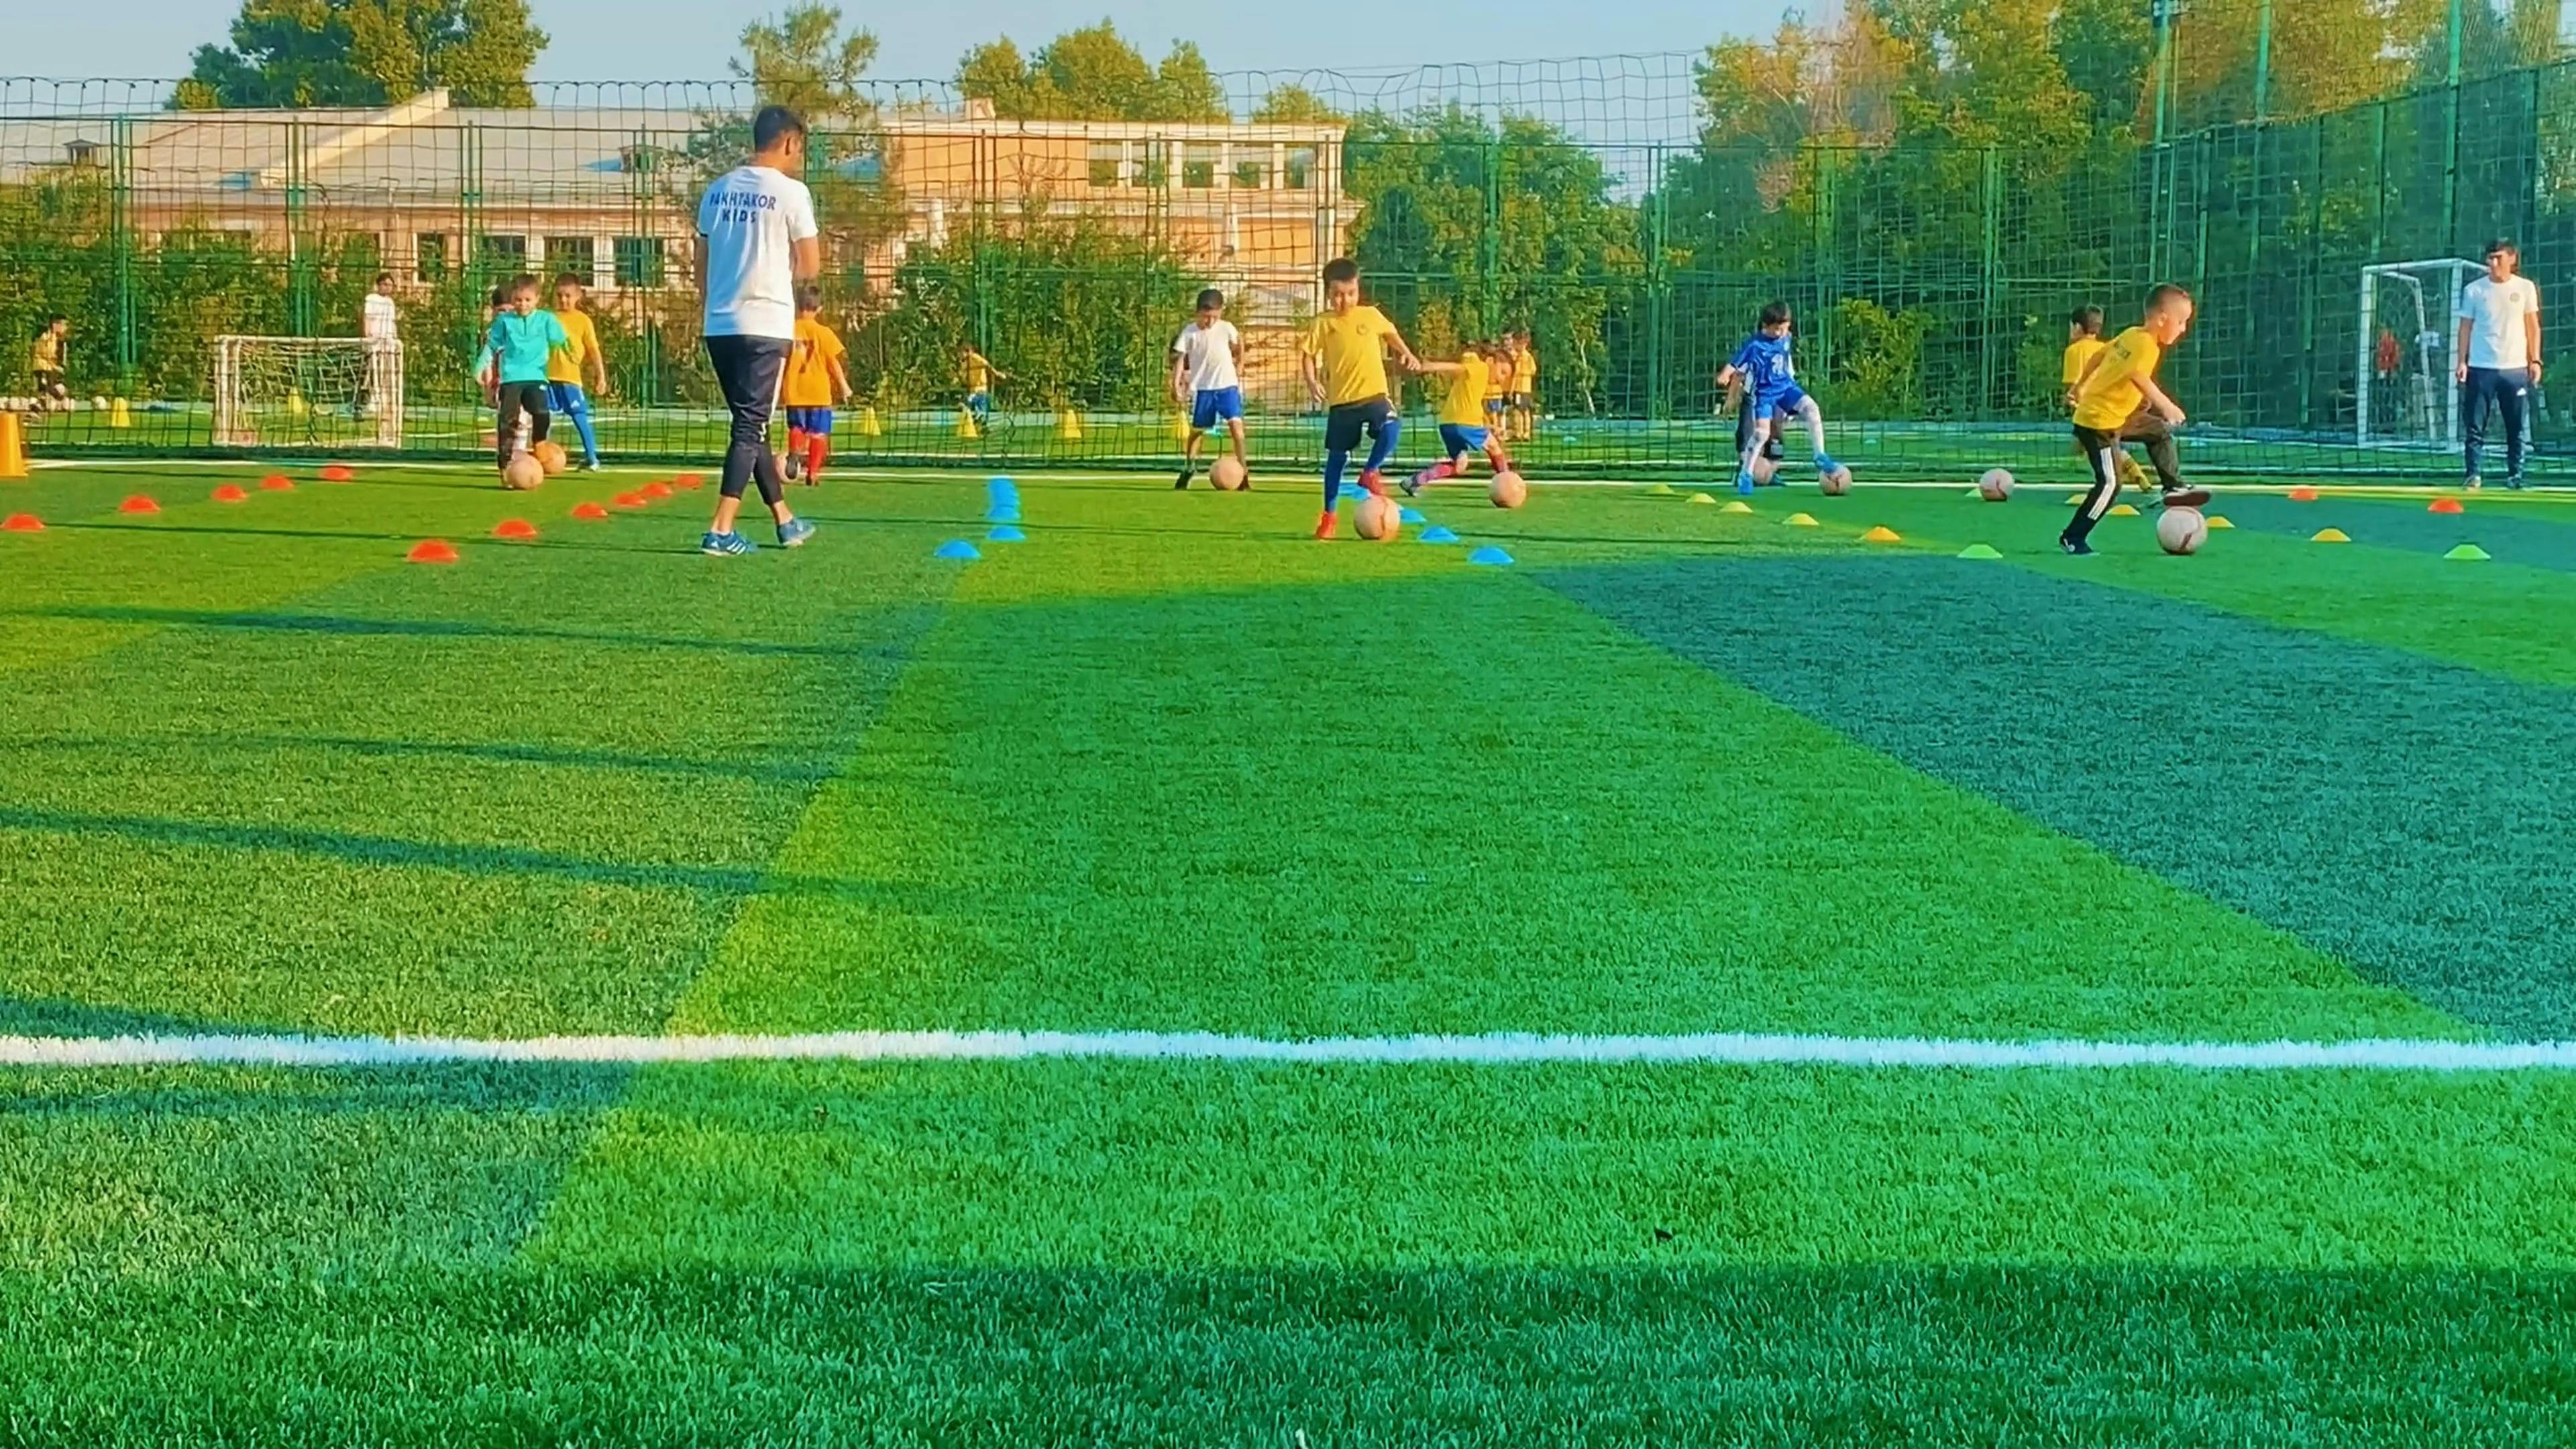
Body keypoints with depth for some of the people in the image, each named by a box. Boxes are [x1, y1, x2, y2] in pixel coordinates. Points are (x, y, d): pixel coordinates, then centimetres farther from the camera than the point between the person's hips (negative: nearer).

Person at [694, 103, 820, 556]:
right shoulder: (790, 192, -7)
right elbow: (810, 267, -4)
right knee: (751, 426, -4)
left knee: (752, 422, 16)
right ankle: (721, 530, -12)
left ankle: (785, 520, 26)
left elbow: (702, 264, 15)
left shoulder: (717, 190, 10)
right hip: (766, 326, -6)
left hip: (719, 327, 6)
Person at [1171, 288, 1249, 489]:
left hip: (1227, 384, 0)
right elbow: (1180, 358, -8)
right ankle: (1189, 466, 33)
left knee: (1236, 424, -16)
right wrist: (1176, 384, -16)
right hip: (1202, 387, 0)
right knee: (1197, 429, 12)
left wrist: (1239, 365, 16)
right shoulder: (1190, 332, -8)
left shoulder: (1226, 328, -4)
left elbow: (1238, 343, 17)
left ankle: (1243, 470, -14)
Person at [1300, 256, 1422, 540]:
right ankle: (1328, 515, 18)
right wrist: (1312, 380, -15)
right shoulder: (1323, 324, -2)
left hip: (1374, 392, 1)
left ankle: (1370, 472, -2)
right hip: (1341, 399, -1)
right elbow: (1309, 354, 0)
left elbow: (1390, 333, 22)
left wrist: (1406, 354, 10)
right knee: (1337, 456, 5)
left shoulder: (1371, 315, 4)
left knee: (1391, 428, -29)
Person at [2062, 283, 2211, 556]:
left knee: (2159, 431, 22)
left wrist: (2083, 385, 32)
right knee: (2110, 484, -10)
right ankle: (2072, 538, -4)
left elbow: (2099, 356, 18)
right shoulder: (2146, 345, -19)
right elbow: (2138, 377, -38)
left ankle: (2174, 487, 29)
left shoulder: (2131, 335, 7)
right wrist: (2167, 406, -40)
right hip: (2100, 422, -10)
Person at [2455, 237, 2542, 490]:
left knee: (2517, 428, 2)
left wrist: (2535, 360, 2)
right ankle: (2473, 475, 2)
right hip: (2481, 368, -1)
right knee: (2475, 426, -3)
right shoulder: (2474, 290, 3)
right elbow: (2466, 328, 6)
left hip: (2516, 368, 1)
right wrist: (2462, 362, -2)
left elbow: (2533, 327, 10)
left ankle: (2515, 476, 10)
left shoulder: (2525, 288, 5)